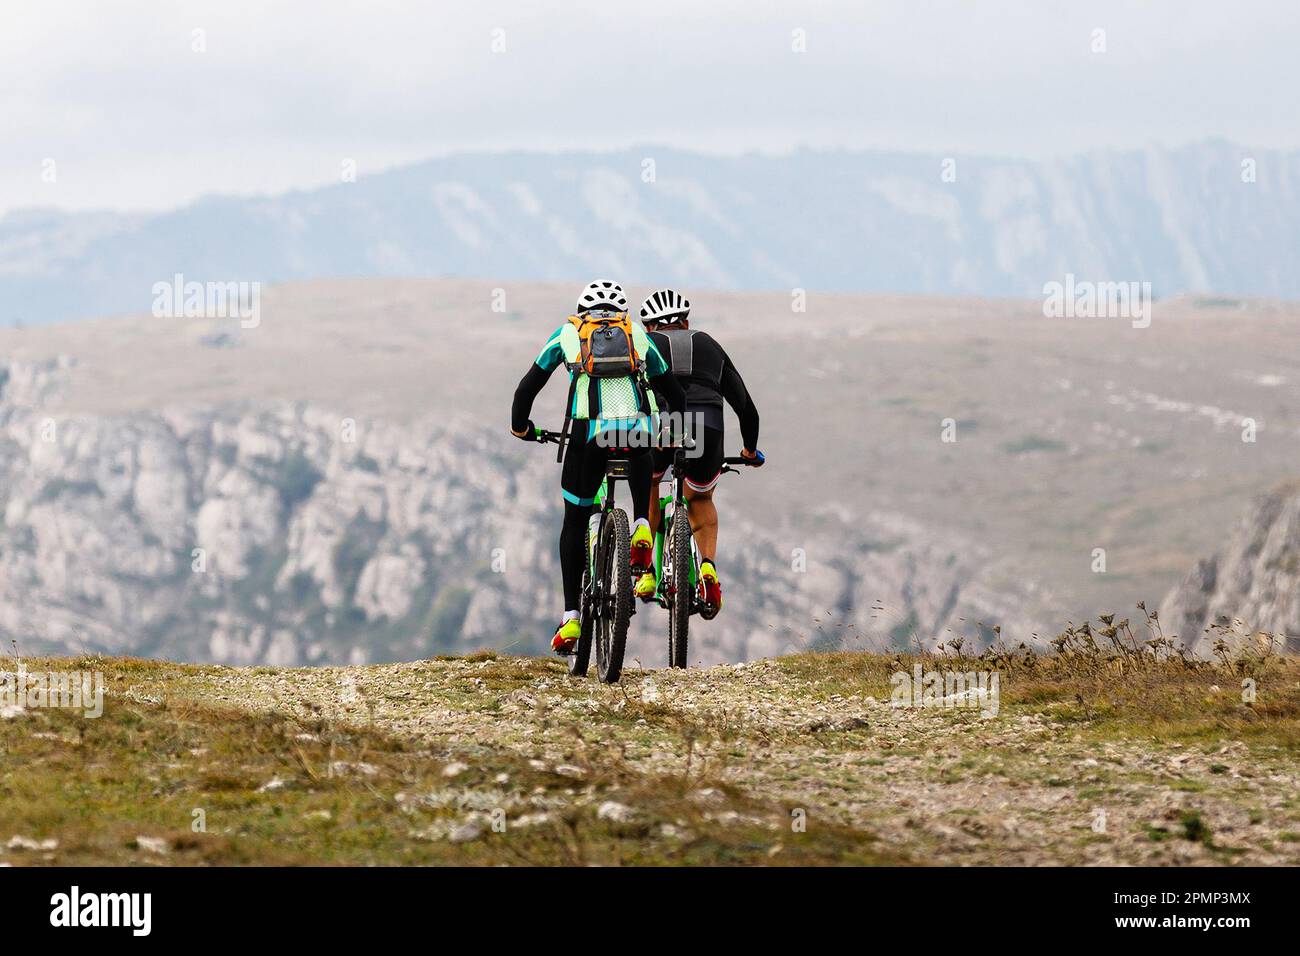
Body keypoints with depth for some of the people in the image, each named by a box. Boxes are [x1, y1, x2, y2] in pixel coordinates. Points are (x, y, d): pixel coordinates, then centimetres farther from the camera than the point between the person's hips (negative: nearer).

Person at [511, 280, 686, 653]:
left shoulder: (567, 334, 24)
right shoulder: (638, 335, 26)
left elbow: (527, 387, 24)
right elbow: (674, 392, 31)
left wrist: (520, 427, 40)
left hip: (590, 430, -1)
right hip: (639, 427, 1)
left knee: (575, 523, 15)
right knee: (639, 457, 39)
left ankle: (570, 618, 8)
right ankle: (642, 528, 16)